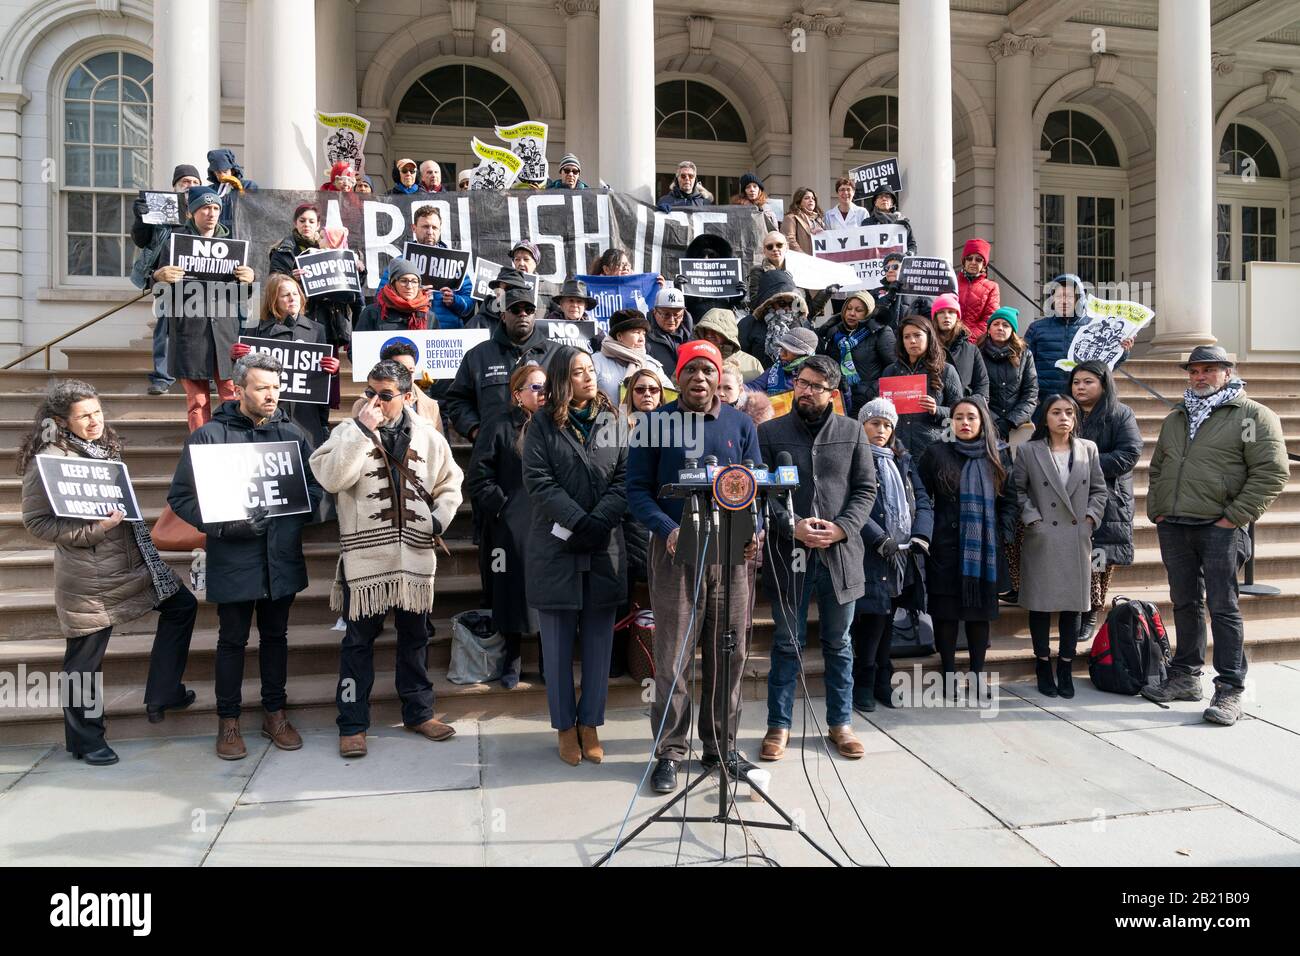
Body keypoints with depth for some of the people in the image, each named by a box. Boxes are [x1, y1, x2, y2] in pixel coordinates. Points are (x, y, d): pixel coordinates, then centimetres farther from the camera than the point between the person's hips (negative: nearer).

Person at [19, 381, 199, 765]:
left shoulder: (105, 447, 8)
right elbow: (36, 522, -16)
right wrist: (95, 528, -24)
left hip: (131, 560, 8)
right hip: (88, 576, -8)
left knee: (181, 604, 12)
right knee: (85, 658, 5)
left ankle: (161, 694, 22)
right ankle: (85, 740, 22)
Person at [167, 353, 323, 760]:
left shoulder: (293, 434, 5)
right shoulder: (209, 435, -5)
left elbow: (315, 487, 5)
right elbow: (181, 496, -5)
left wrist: (284, 515, -14)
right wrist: (225, 526, -18)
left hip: (281, 557, 3)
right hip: (233, 559, -3)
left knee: (275, 636, 15)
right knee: (232, 640, 9)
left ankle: (275, 713, 29)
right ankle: (228, 721, 24)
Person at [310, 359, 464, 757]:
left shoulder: (428, 437, 5)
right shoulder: (349, 432, -2)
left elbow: (450, 484, 15)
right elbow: (330, 478, -19)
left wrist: (440, 519, -1)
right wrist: (361, 430, -21)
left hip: (415, 555, 3)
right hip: (365, 556, -3)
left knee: (414, 636, 15)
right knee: (359, 640, 6)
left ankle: (418, 712, 30)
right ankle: (353, 724, 17)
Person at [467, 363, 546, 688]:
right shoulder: (501, 429, 2)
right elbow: (478, 479, -2)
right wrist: (503, 507, -8)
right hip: (513, 528, -2)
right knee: (514, 591, 4)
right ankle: (513, 658, 20)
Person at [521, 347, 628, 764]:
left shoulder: (613, 422, 9)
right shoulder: (541, 425, 3)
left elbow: (624, 479, 2)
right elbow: (538, 482, -7)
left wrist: (598, 521, -14)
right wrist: (578, 520, -17)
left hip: (604, 548, 2)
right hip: (556, 548, -2)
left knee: (599, 641, 7)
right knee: (558, 643, 5)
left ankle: (590, 725, 19)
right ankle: (566, 728, 17)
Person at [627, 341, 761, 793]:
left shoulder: (741, 424, 9)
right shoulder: (655, 423, 2)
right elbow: (637, 488, -1)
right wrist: (668, 529, -17)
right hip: (675, 553, -2)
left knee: (729, 655, 9)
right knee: (672, 657, 0)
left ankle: (722, 744, 24)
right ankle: (669, 752, 14)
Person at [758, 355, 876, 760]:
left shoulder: (852, 432, 6)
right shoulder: (770, 432, 3)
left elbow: (866, 489, 5)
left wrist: (840, 528, -10)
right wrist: (792, 527, -15)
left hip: (840, 554, 1)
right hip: (788, 554, -1)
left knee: (839, 644, 13)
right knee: (787, 644, 8)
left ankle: (840, 723, 27)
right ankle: (779, 725, 19)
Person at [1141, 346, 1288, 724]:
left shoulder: (1253, 416, -1)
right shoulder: (1174, 419, 19)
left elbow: (1272, 473, -8)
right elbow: (1156, 469, 25)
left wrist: (1235, 517, -13)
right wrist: (1155, 509, 11)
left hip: (1219, 528, -6)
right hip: (1173, 527, 6)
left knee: (1223, 607, -4)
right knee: (1185, 603, 13)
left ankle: (1229, 690, 2)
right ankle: (1185, 677, 23)